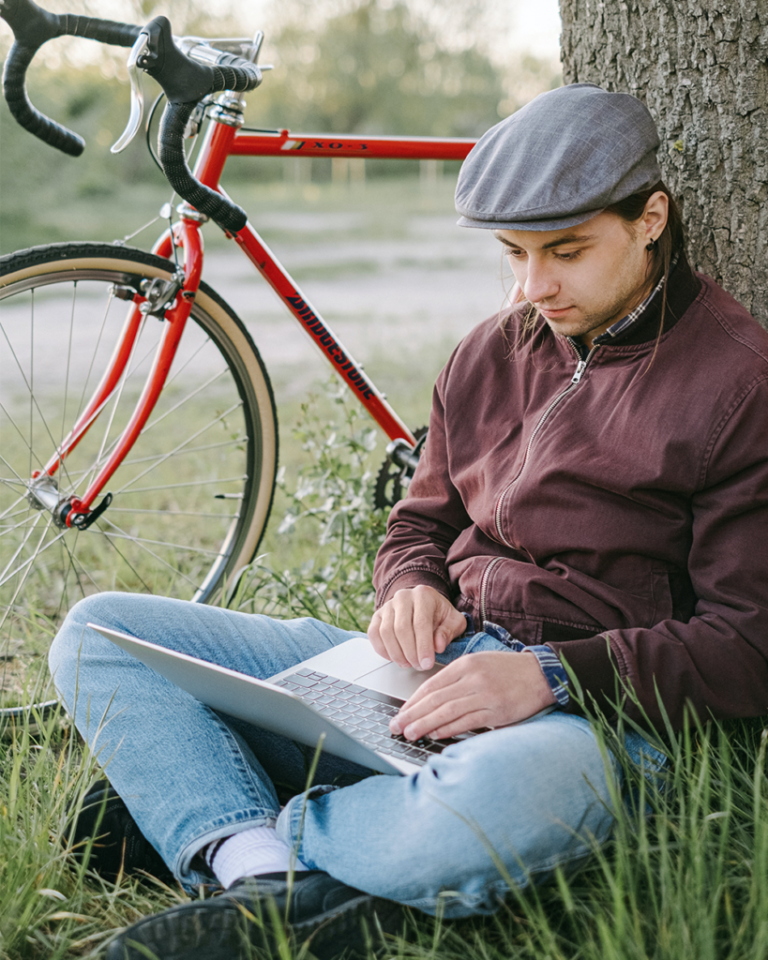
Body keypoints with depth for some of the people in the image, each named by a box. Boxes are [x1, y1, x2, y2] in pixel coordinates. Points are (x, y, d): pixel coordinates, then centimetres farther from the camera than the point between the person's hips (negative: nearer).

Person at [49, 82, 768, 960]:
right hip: (435, 666, 6)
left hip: (591, 709, -6)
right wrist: (411, 588, -1)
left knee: (507, 799, -45)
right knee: (98, 631, -4)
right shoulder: (490, 353, 15)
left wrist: (554, 675, -22)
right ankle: (275, 883, -28)